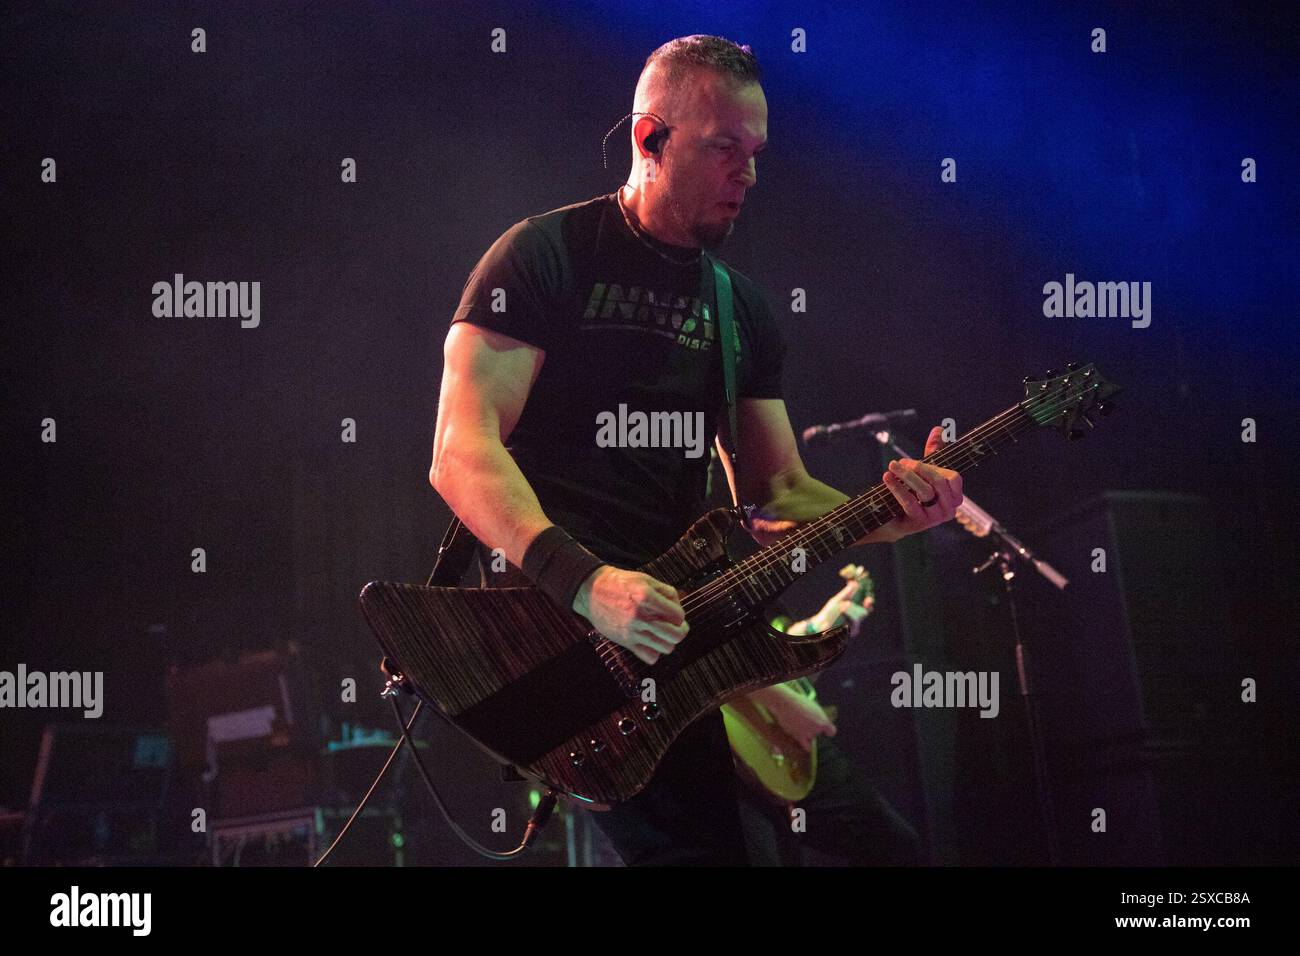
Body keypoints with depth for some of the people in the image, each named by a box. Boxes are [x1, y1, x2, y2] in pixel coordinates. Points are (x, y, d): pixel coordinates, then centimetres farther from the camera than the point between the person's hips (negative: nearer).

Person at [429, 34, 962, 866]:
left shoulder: (742, 308, 18)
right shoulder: (549, 256, -2)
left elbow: (778, 493, 18)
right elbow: (461, 453, -12)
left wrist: (889, 515, -4)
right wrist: (583, 581, -26)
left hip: (673, 616, 7)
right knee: (693, 839, -26)